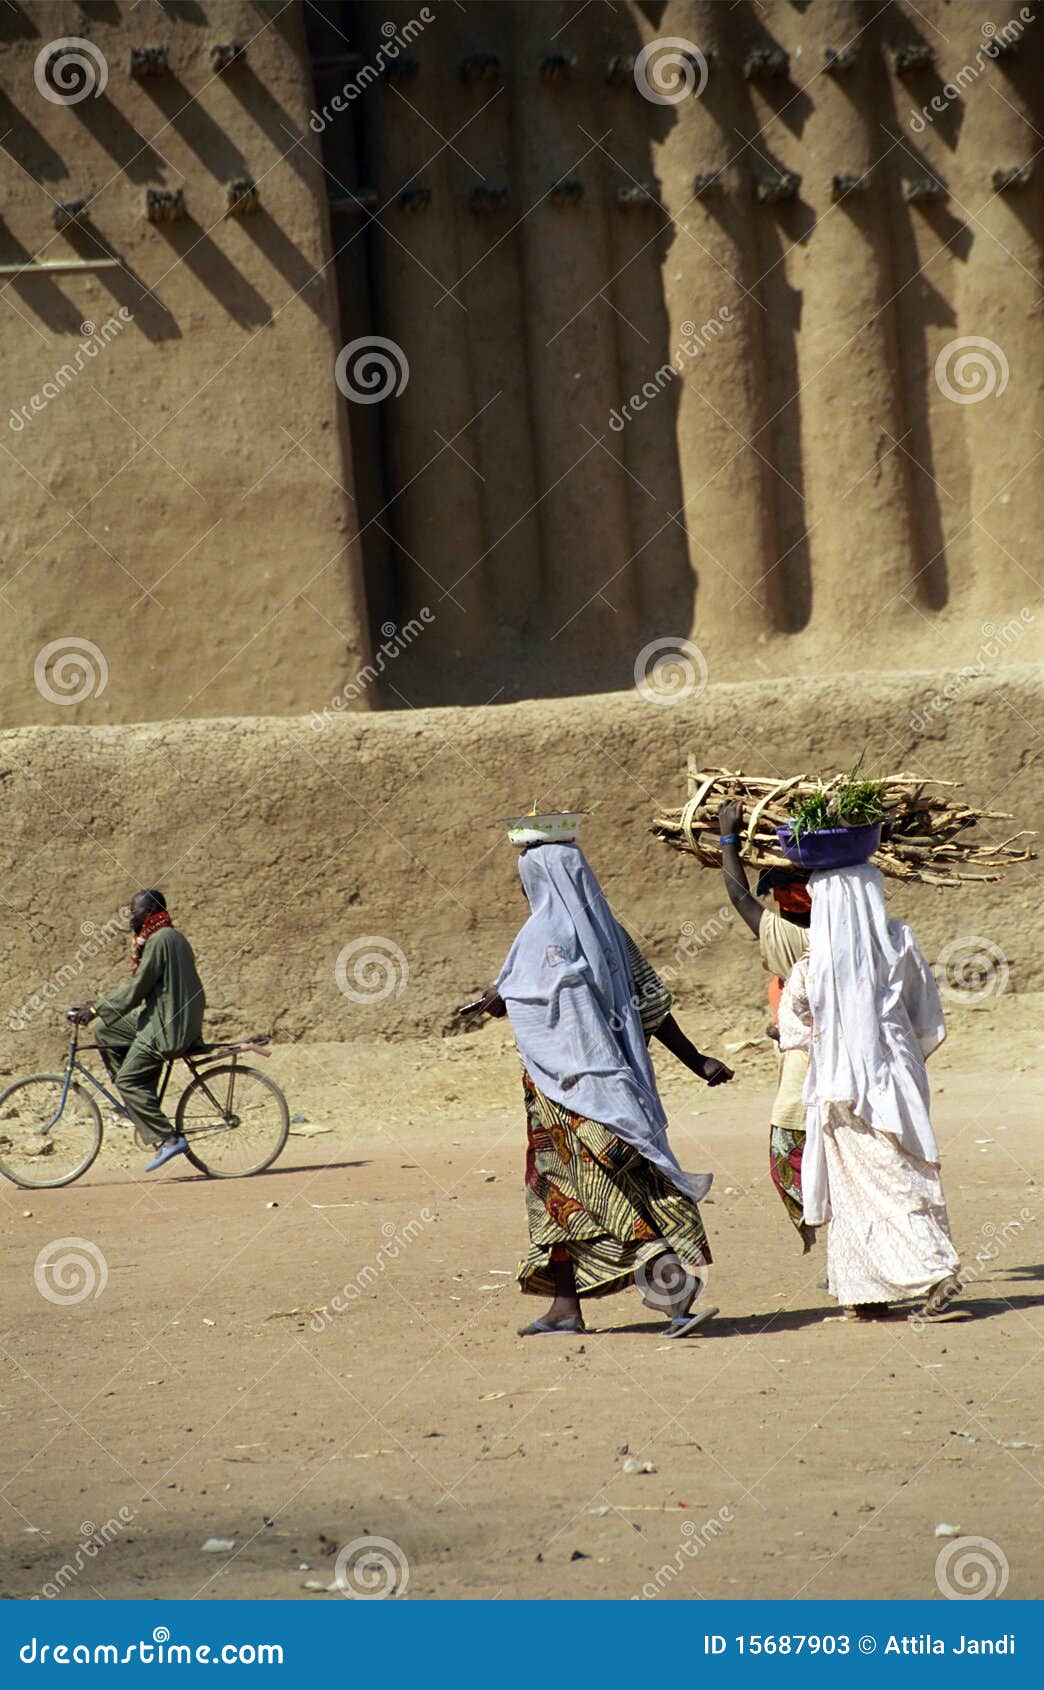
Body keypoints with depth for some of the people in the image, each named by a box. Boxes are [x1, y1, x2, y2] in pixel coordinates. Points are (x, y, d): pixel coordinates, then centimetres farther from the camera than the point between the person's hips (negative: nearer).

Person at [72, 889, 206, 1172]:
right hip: (163, 1019, 10)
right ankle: (138, 1101, 15)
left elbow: (137, 988, -19)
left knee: (129, 1081, -9)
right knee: (106, 1032, 16)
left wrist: (96, 1008, -13)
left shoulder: (161, 940, -16)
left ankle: (169, 1139, -13)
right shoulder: (171, 937, 16)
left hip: (167, 1026, -10)